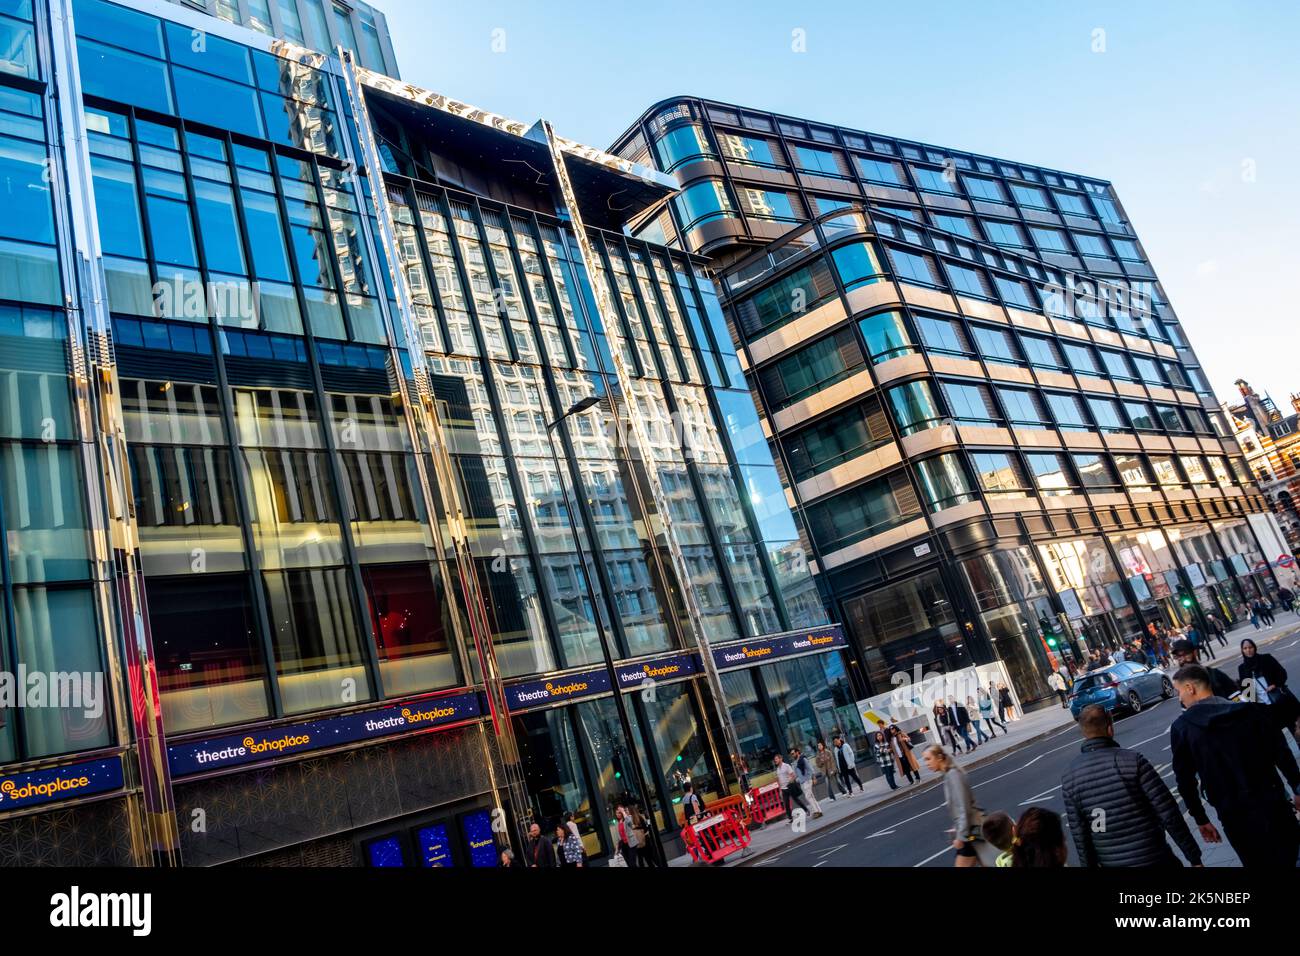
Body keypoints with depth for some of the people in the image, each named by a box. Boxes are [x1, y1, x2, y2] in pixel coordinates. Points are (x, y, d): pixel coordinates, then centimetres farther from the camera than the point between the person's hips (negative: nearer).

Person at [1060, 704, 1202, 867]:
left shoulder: (1069, 776, -5)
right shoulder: (1133, 760, -14)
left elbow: (1079, 834, -3)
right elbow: (1169, 813, -13)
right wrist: (1194, 857, -3)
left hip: (1110, 862, 3)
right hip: (1154, 858, -3)